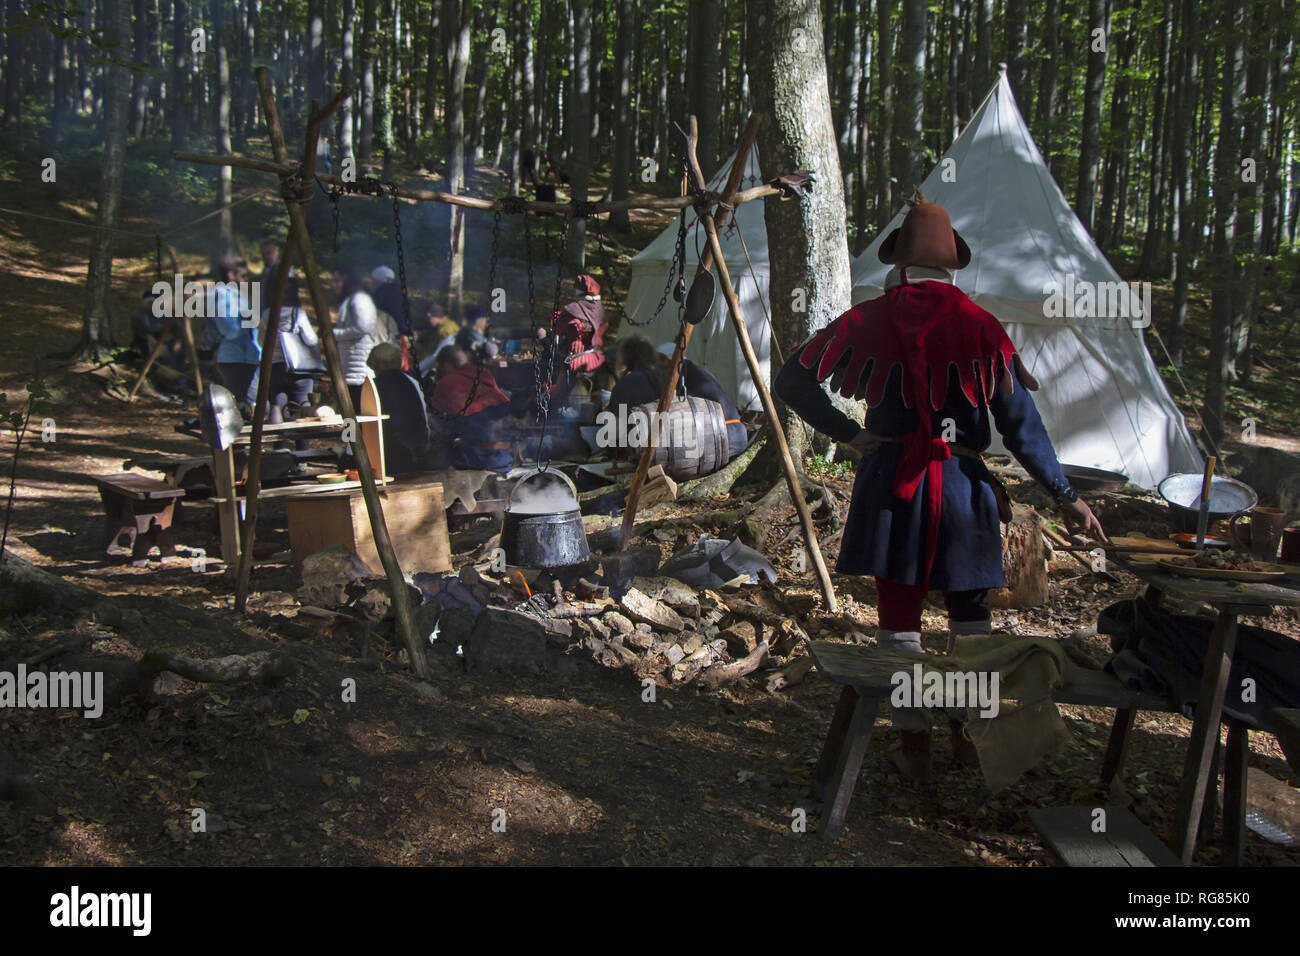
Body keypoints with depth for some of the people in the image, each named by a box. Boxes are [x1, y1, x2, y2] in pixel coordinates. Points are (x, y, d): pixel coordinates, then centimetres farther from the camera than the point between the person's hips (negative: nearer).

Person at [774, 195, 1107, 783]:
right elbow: (1021, 424, -5)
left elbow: (792, 381, -2)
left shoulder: (867, 322, -2)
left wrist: (848, 434, 0)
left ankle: (914, 744, 11)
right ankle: (971, 732, 26)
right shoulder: (980, 326, -4)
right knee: (970, 613, 18)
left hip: (890, 482, 0)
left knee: (898, 614, 8)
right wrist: (1066, 497, 0)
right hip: (962, 486, 1)